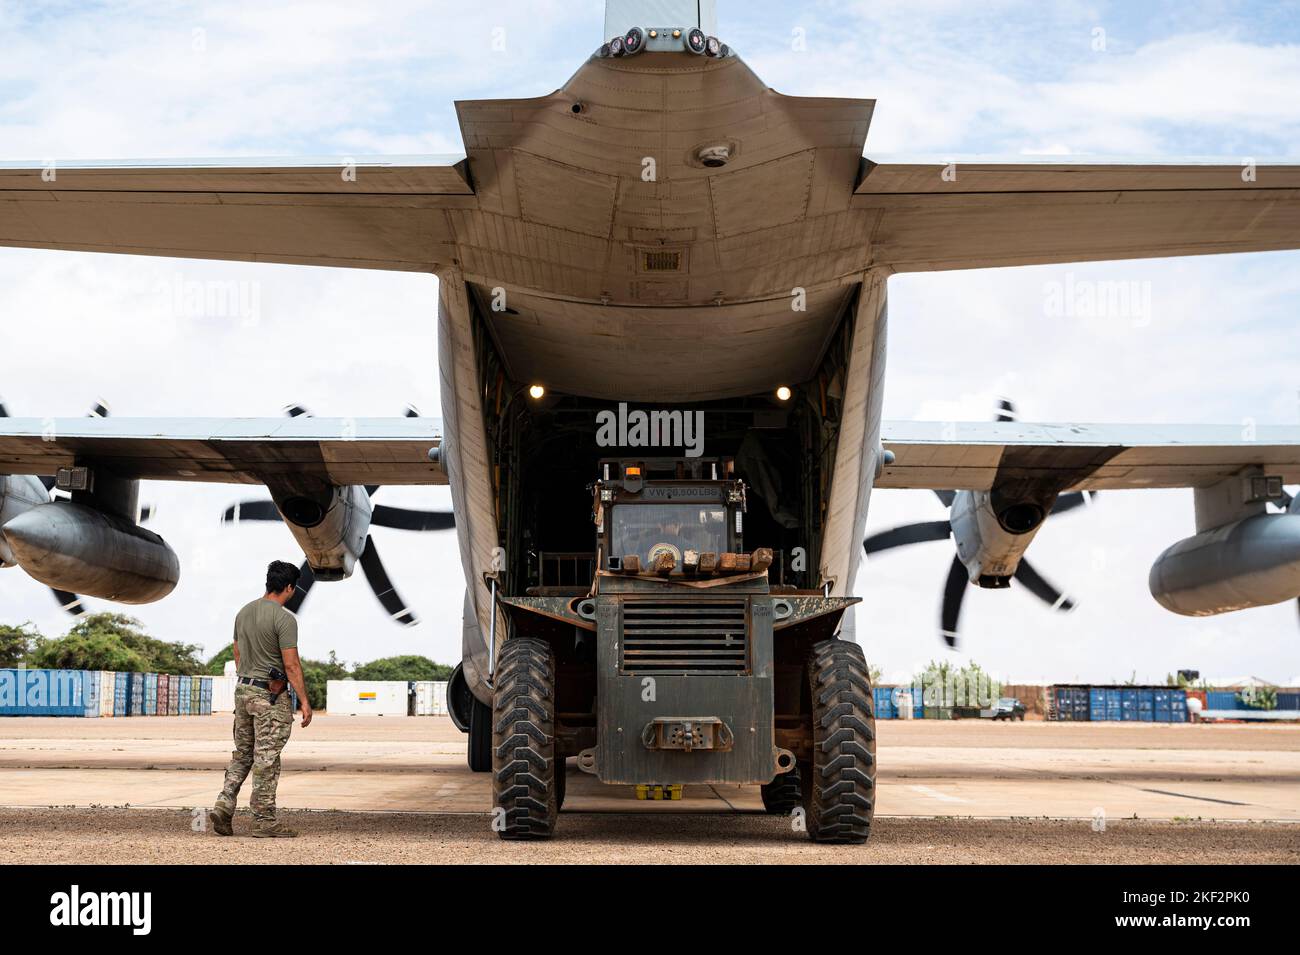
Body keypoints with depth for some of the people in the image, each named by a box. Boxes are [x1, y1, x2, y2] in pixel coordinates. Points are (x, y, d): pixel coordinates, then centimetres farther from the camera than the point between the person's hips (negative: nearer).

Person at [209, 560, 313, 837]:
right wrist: (304, 702, -12)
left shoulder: (243, 613, 10)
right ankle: (264, 821, 2)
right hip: (271, 696, -7)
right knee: (266, 759, -2)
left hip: (243, 690, 7)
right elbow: (291, 665, -16)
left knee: (242, 754, 16)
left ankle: (224, 806, 3)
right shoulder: (284, 619, -15)